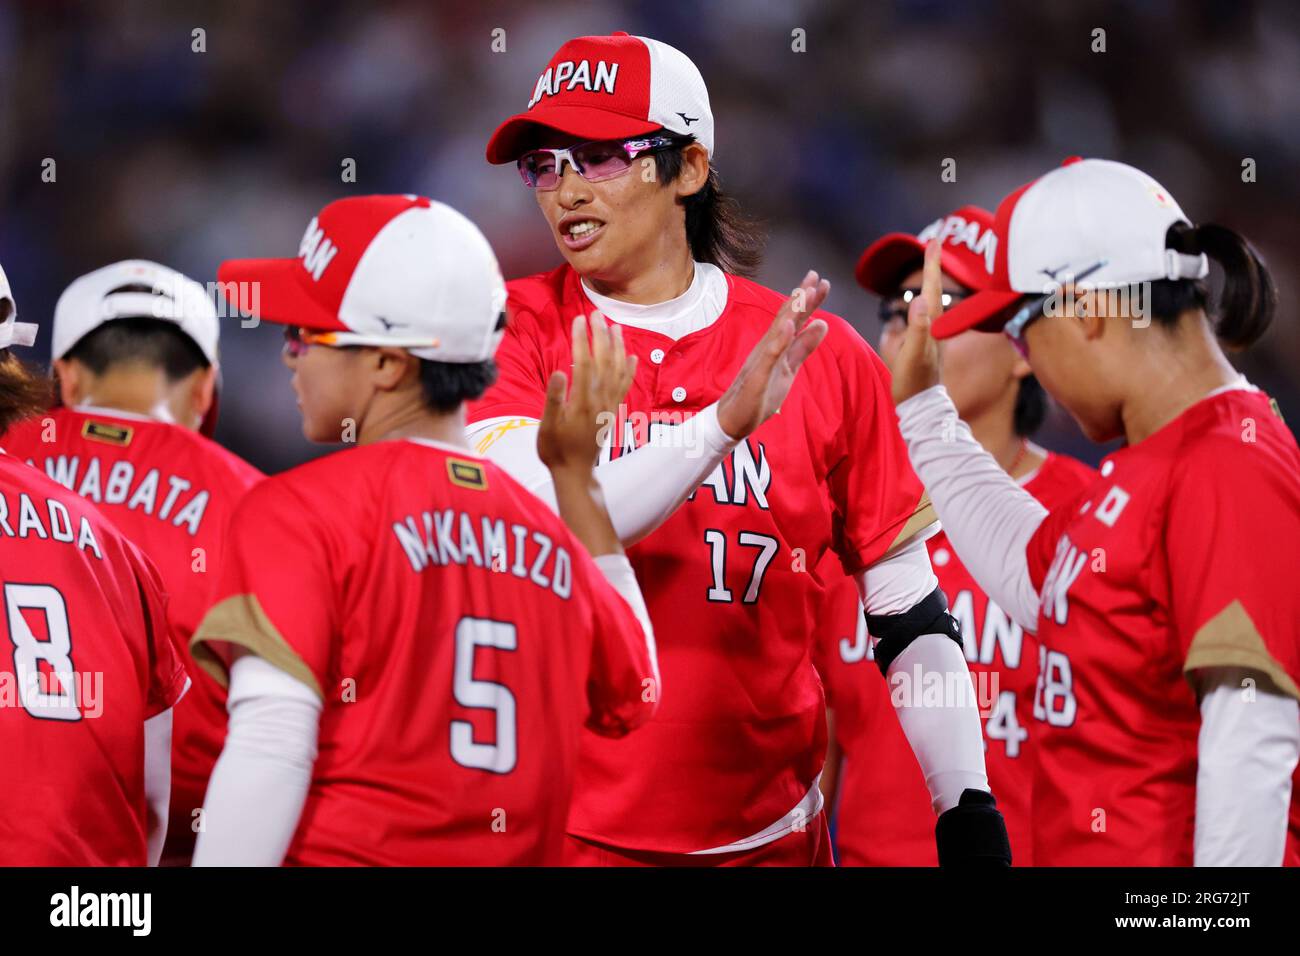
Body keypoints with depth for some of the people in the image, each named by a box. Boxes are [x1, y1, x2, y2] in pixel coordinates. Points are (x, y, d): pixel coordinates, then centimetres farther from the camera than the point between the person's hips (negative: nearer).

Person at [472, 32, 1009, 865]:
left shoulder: (821, 357, 1)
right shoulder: (517, 333, -1)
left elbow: (911, 612, 4)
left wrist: (971, 812, -4)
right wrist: (725, 421, -28)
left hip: (768, 833, 1)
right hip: (565, 829, -1)